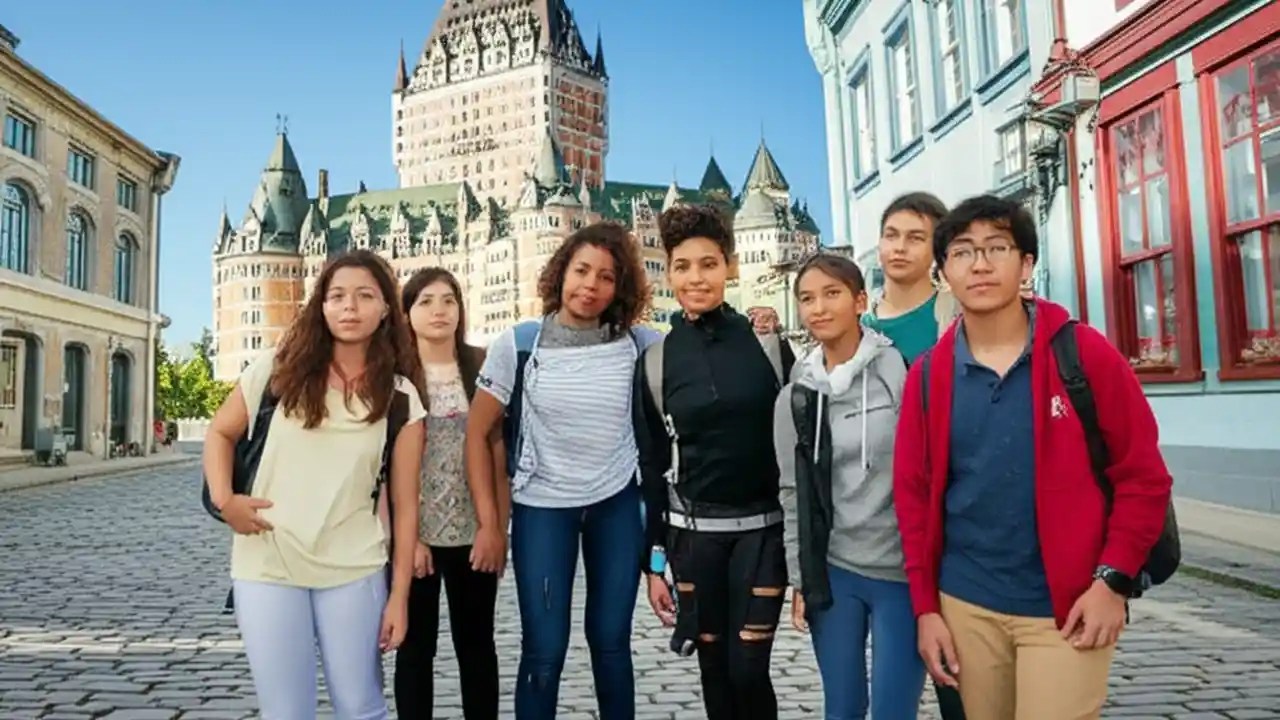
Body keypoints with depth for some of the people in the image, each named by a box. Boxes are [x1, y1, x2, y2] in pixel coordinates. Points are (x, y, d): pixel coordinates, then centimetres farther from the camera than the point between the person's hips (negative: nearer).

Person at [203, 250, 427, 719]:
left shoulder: (400, 398, -3)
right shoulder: (277, 371, -1)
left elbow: (404, 504, -1)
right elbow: (220, 433, 14)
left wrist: (399, 595, -2)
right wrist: (223, 499, -4)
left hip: (353, 572, 0)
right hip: (267, 567, 1)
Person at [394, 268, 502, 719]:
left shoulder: (484, 368, 3)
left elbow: (500, 454, 2)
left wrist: (498, 527, -5)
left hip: (473, 532, 1)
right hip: (414, 533, -1)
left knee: (476, 644, 13)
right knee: (415, 646, 10)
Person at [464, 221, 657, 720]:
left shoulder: (638, 344, -6)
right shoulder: (517, 345, -9)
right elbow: (477, 434, -3)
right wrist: (489, 523, -5)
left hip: (618, 505, 2)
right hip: (542, 506, -1)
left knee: (610, 641, 12)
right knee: (544, 650, 3)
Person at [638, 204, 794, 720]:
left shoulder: (767, 343, -3)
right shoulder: (656, 359, 0)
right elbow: (652, 464, 4)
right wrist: (654, 561, 4)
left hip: (763, 527, -1)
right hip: (694, 532, 2)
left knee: (748, 669, -1)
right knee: (714, 669, 11)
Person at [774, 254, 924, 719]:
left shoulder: (901, 371, -6)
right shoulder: (795, 396, 5)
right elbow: (794, 494, 8)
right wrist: (799, 580, 7)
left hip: (902, 570, -3)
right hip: (831, 572, 3)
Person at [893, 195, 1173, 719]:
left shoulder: (1086, 354, -6)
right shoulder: (927, 375, 0)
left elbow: (1143, 475, -3)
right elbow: (913, 493, 3)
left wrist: (1113, 579, -10)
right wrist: (926, 607, 1)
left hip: (1067, 605, -2)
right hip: (965, 604, 3)